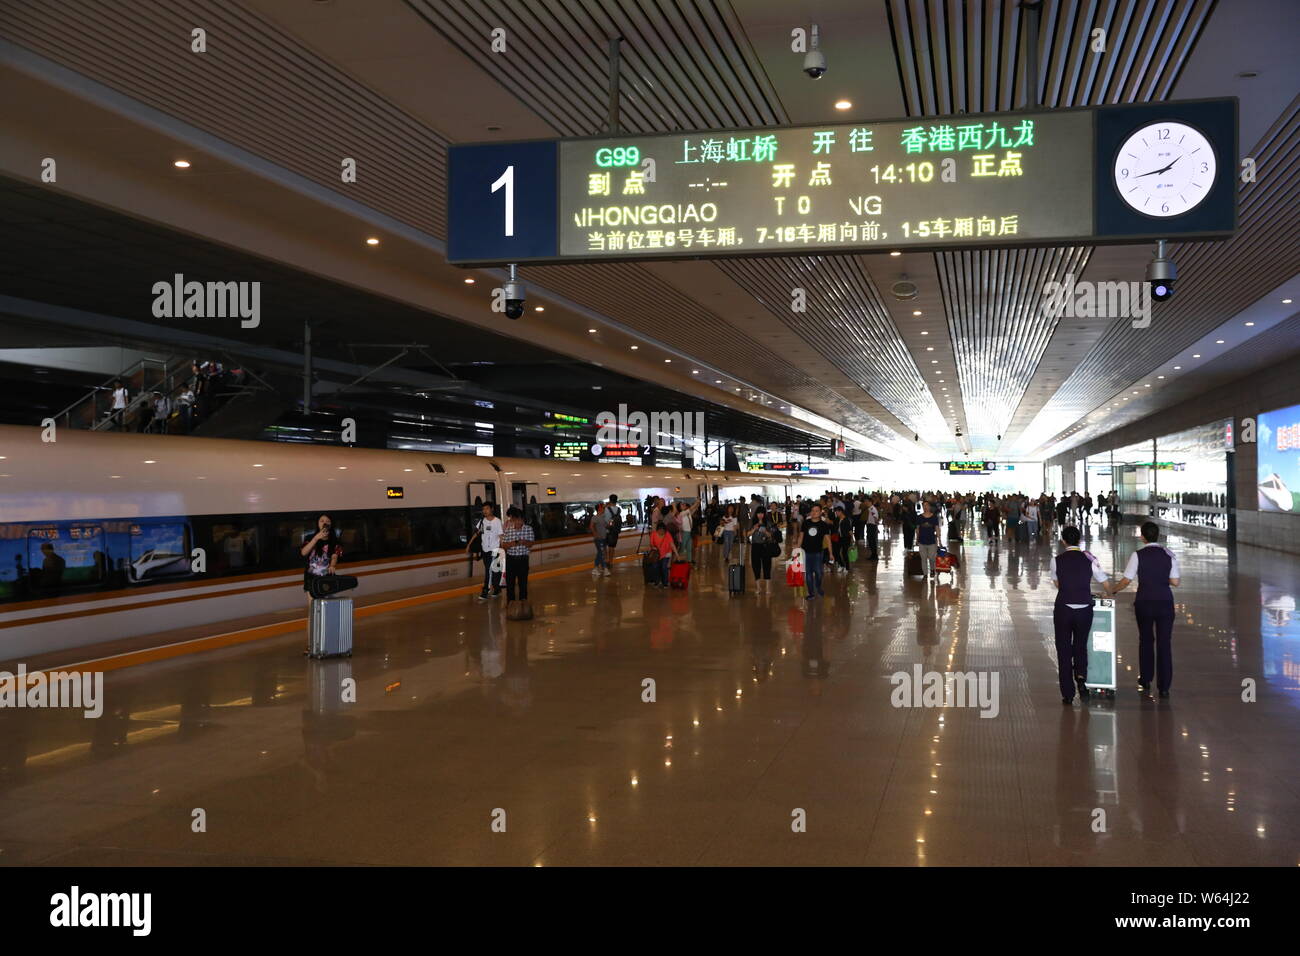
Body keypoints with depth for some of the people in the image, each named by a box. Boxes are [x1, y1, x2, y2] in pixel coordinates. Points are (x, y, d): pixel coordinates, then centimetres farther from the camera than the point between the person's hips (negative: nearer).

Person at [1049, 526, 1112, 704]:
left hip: (1063, 609, -1)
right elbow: (1106, 584, 3)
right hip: (1084, 609, 1)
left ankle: (1067, 695, 10)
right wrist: (1108, 594, 25)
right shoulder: (1089, 559, -4)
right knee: (1081, 645, 21)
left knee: (1064, 649, 8)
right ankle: (1081, 677, -3)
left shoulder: (1057, 560, -5)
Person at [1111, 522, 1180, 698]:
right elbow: (1176, 581, -2)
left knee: (1145, 641, 16)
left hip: (1144, 602, -1)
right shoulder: (1168, 555, -1)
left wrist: (1113, 591, 9)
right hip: (1165, 602, 1)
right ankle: (1164, 687, 5)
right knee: (1164, 643, 5)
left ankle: (1145, 683, 23)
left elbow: (1126, 580, -7)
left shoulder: (1137, 555, -7)